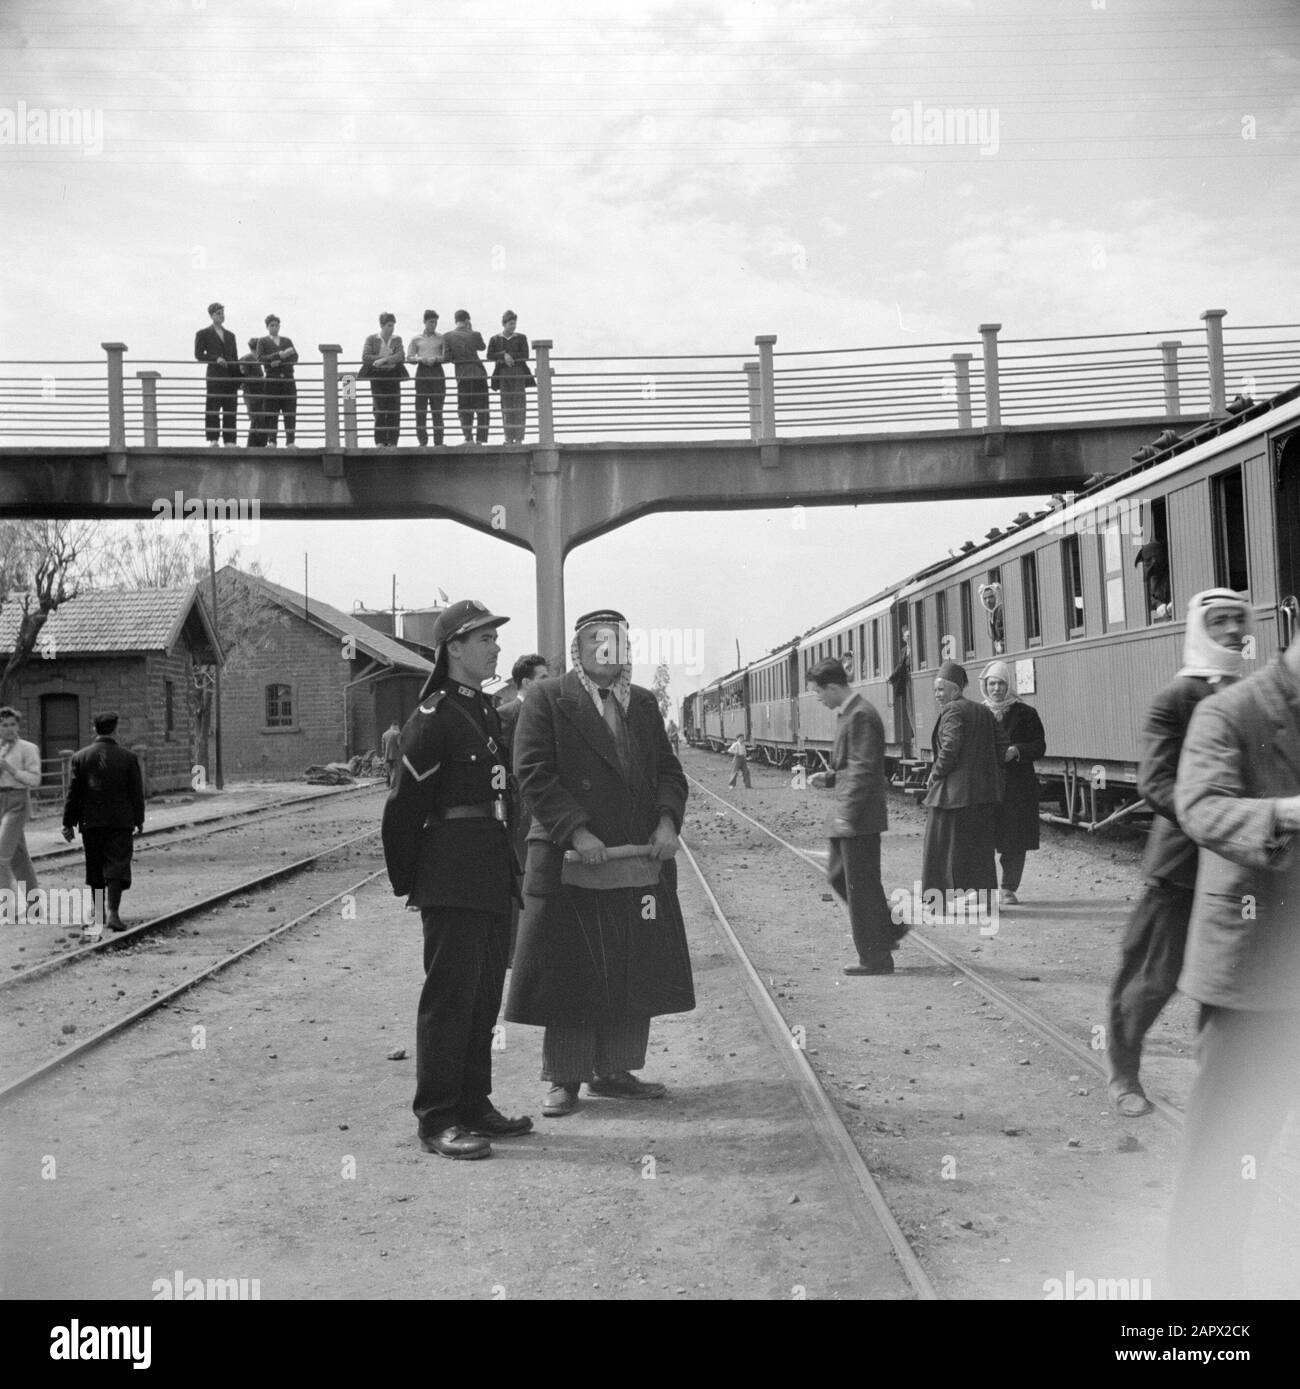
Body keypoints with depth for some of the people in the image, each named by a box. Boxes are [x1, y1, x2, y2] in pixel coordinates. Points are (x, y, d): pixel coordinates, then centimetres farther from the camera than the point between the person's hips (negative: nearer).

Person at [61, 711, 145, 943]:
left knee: (95, 869, 13)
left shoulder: (80, 757, -1)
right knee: (117, 867, -1)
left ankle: (98, 913, 20)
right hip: (120, 822, -2)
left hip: (90, 822, 2)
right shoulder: (128, 757, -5)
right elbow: (136, 792, -1)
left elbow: (73, 793, 0)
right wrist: (139, 819, 10)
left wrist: (69, 823, 5)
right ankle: (113, 912, -14)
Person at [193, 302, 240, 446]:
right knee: (213, 410, -7)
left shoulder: (230, 335, 19)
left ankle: (230, 441, 2)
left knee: (231, 411, 1)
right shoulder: (203, 334, 6)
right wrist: (216, 359, -16)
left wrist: (239, 377, 9)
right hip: (215, 376, -4)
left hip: (230, 377, 4)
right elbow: (198, 354, -2)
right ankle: (213, 440, -6)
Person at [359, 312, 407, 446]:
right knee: (380, 410, -7)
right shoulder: (371, 339, 4)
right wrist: (388, 357, -13)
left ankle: (392, 442, 1)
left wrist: (383, 360, -21)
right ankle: (380, 442, -3)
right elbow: (365, 357, -7)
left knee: (394, 411, -3)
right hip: (377, 376, -2)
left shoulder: (397, 339, 9)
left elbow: (401, 355, -7)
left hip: (393, 376, 2)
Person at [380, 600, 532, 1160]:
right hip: (452, 876, -9)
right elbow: (405, 805, -11)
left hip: (493, 874, 9)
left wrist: (509, 869, 17)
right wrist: (408, 881, -6)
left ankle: (474, 1104, 23)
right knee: (450, 993, -5)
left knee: (485, 993, 13)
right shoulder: (433, 718, -11)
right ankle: (438, 1119, 2)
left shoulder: (487, 712, 16)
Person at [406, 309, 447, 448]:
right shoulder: (416, 339, 8)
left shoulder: (441, 338, 7)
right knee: (420, 408, -2)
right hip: (422, 372, 1)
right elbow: (409, 357, 7)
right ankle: (422, 442, 2)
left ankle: (438, 442, 3)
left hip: (437, 372, 0)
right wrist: (421, 359, -10)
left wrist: (436, 358, -13)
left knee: (437, 408, 0)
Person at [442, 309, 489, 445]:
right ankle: (481, 439, 3)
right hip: (479, 373, 0)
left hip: (462, 375, 0)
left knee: (464, 408, 9)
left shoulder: (447, 337, -5)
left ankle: (469, 438, -4)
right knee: (482, 408, 7)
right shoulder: (474, 335, -4)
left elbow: (446, 357, -8)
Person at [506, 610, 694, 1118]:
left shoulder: (644, 704, 16)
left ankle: (613, 1071, 22)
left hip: (639, 862, 5)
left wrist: (667, 820, -5)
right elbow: (534, 775, -10)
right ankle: (563, 1079, 13)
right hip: (570, 864, -5)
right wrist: (577, 832, -20)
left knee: (632, 971, 9)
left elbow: (668, 770, 15)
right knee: (570, 973, 1)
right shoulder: (547, 700, -2)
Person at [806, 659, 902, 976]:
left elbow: (864, 770, -23)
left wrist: (847, 813, -24)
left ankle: (876, 959, 8)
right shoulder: (848, 713, 14)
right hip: (848, 817, 10)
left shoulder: (861, 716, -18)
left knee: (861, 886, -2)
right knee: (838, 876, 17)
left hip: (859, 818, -10)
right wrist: (827, 777, 9)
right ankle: (888, 929, 25)